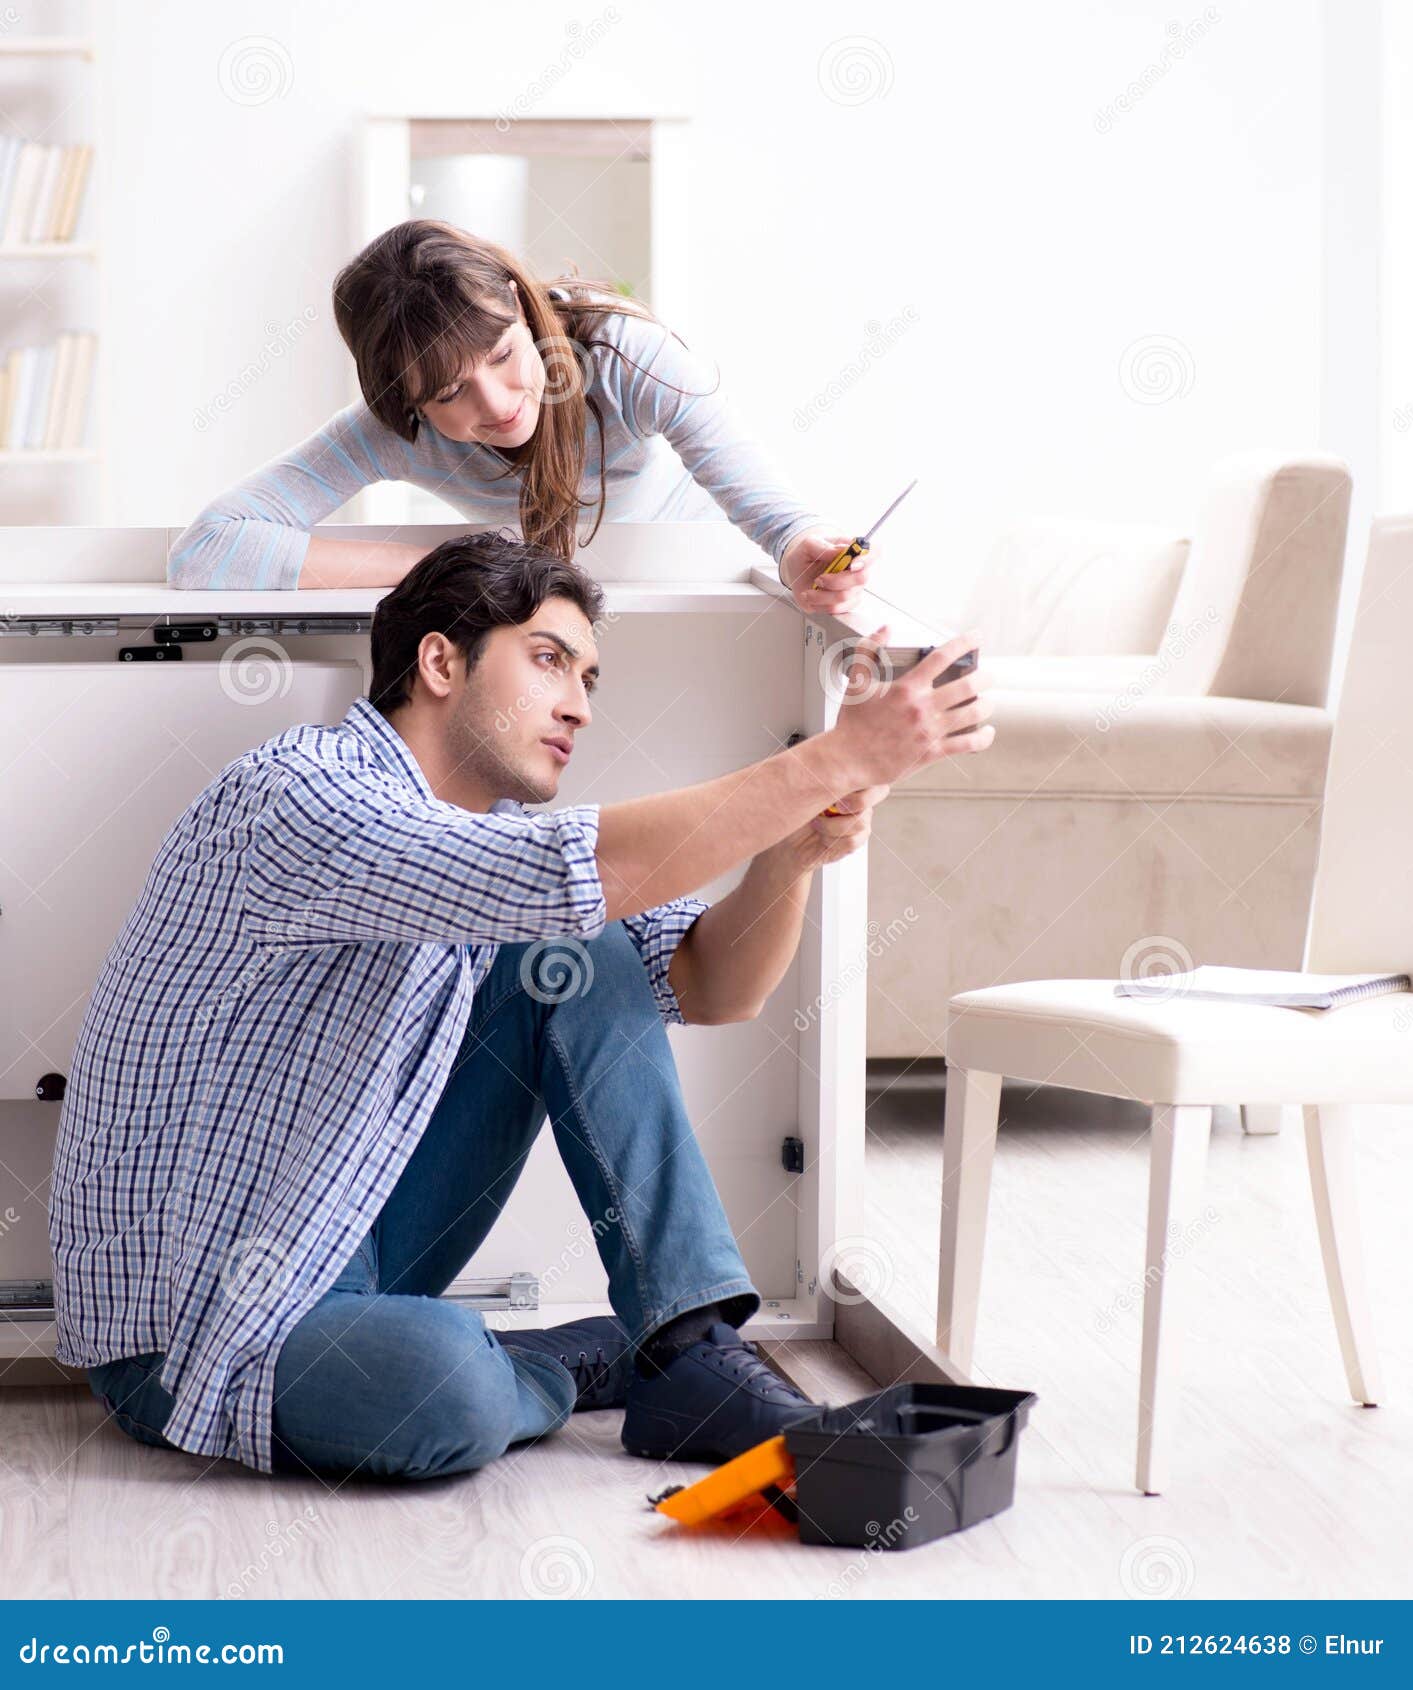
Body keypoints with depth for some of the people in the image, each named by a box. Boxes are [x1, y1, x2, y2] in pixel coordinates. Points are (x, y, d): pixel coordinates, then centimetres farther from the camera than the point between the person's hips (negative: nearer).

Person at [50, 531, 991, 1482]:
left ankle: (693, 1356, -8)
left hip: (349, 1250, 9)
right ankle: (587, 1364, -2)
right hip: (193, 1325, -8)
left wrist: (791, 854, -17)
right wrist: (838, 759, -32)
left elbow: (709, 986, 4)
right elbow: (581, 875, -35)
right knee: (441, 1381, -39)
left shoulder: (495, 826, 7)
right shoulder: (302, 795, -21)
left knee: (571, 959, -2)